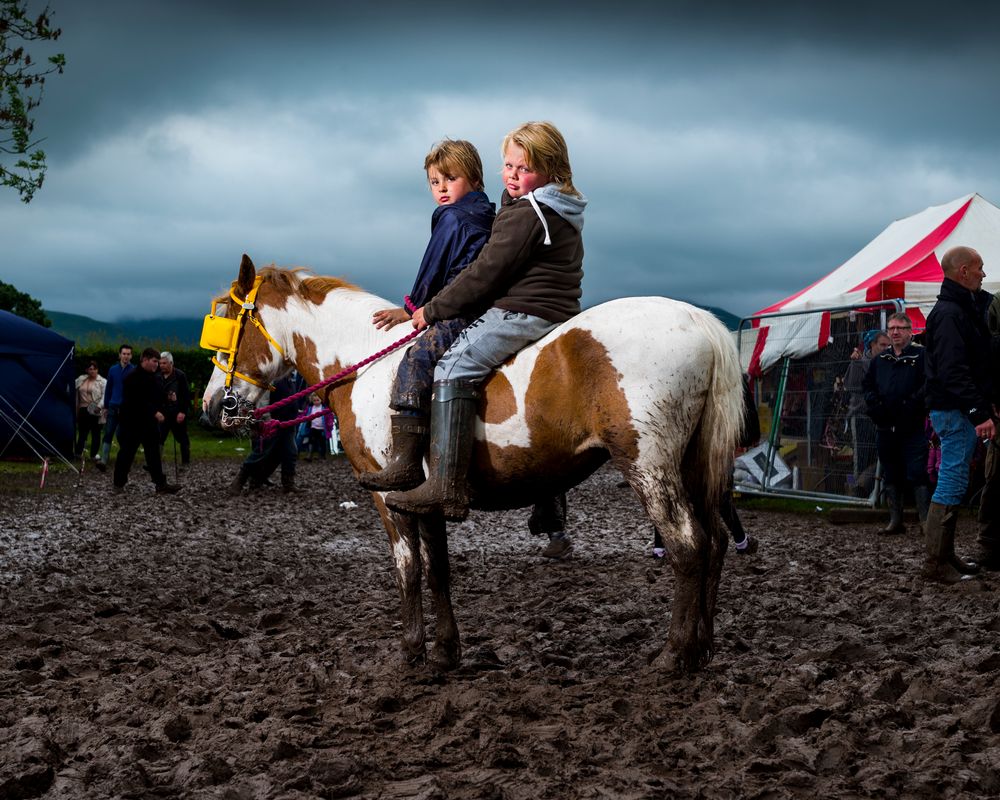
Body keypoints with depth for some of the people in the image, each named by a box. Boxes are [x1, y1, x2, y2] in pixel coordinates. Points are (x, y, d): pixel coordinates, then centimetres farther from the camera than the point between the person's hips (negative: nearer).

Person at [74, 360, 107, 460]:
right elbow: (76, 393, 20)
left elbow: (105, 395, -12)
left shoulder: (102, 381, -3)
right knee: (82, 432, 8)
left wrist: (99, 406, -23)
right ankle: (78, 452, 15)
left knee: (96, 433, 2)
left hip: (96, 411, -4)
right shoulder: (81, 380, 12)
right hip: (83, 410, 4)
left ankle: (94, 454, 9)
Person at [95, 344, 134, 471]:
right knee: (108, 434, -6)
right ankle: (103, 460, -11)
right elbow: (108, 388, 13)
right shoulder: (113, 369, 7)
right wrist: (106, 407, 12)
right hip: (113, 407, 2)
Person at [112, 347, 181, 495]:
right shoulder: (133, 378, -15)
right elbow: (139, 401, -24)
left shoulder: (151, 377, 14)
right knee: (126, 453, 1)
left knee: (154, 453, 2)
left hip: (149, 422, 8)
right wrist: (154, 412, -26)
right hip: (132, 423, -8)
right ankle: (119, 484, 11)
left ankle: (161, 484, -1)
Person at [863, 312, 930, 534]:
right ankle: (895, 521, 18)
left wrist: (912, 404, -20)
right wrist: (873, 404, 3)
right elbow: (868, 385, 21)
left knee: (917, 474, -9)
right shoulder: (880, 360, 15)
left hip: (912, 428, -6)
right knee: (891, 475, 11)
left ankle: (926, 521, -6)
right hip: (885, 427, 6)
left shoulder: (921, 356, -2)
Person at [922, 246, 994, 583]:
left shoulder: (965, 309, 17)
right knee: (952, 485, -8)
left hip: (962, 412, 10)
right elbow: (953, 371, -24)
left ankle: (945, 555, 22)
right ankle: (935, 564, -5)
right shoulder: (949, 314, -16)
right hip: (955, 412, -10)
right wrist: (979, 413, -28)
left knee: (953, 484, 15)